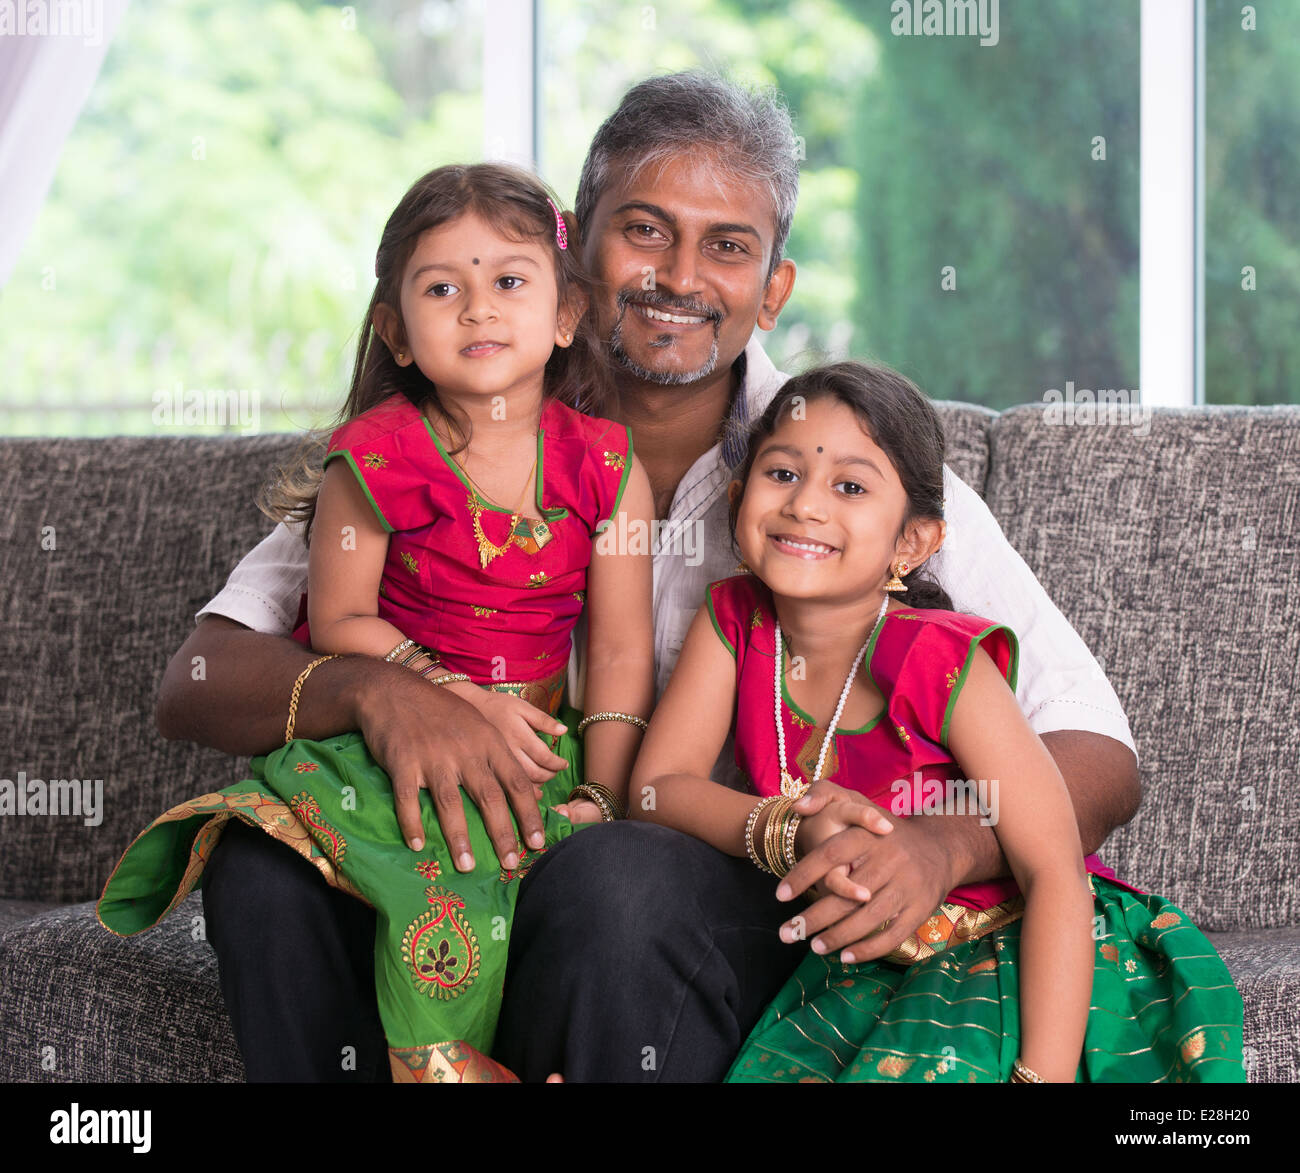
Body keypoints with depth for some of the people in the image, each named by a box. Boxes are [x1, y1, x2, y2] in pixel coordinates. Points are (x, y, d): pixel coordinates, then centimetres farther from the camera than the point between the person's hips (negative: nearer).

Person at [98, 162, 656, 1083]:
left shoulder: (606, 466, -1)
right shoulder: (377, 457, -7)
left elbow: (621, 651, 1)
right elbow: (339, 621, -3)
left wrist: (601, 794, -9)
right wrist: (460, 696, -14)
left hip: (541, 738, 2)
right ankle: (446, 1060, -14)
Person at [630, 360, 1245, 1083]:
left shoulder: (938, 663, -20)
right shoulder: (735, 619, -4)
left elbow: (1055, 872, -23)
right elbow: (658, 785, -7)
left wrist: (1042, 1074, -33)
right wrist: (790, 834, -26)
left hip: (1006, 959, -4)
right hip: (856, 978, 4)